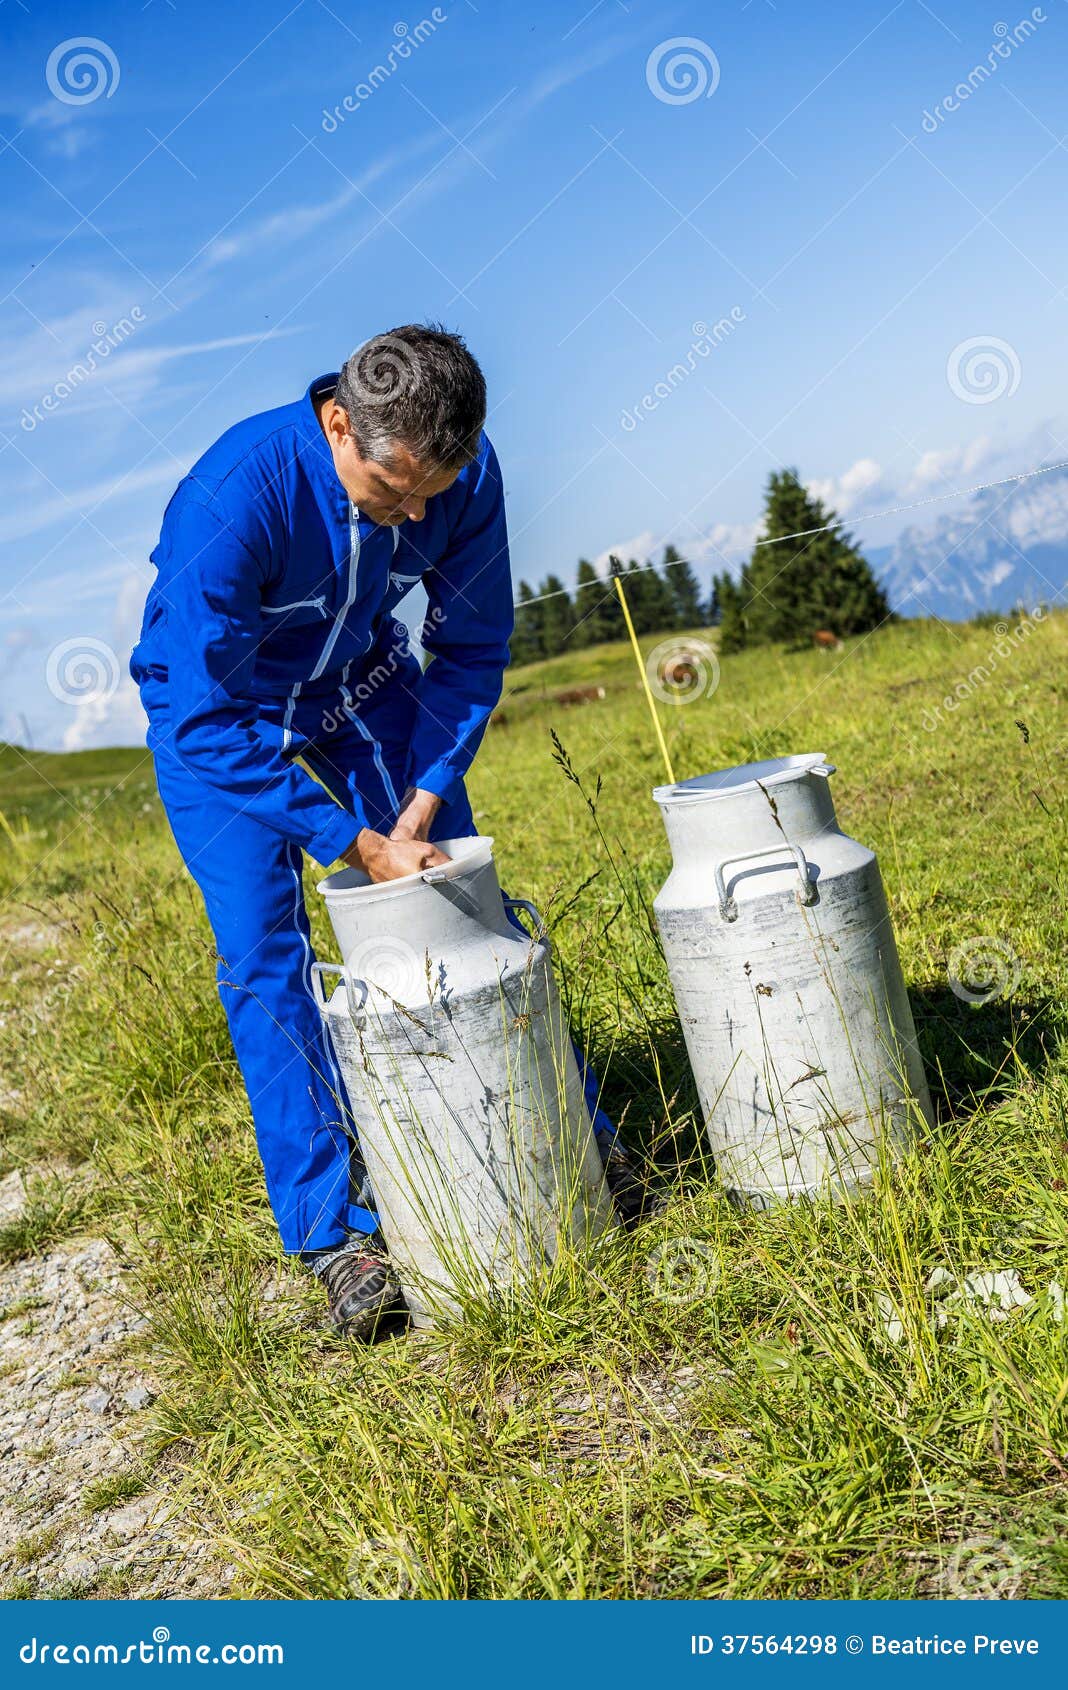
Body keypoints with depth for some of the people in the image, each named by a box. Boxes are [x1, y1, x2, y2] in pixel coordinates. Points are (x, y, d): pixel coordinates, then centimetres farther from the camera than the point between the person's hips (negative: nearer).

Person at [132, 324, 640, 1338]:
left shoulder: (463, 474, -23)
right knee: (265, 955, -11)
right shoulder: (231, 499, -37)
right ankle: (334, 1232, -3)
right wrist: (358, 848, -33)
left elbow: (471, 645, -9)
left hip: (362, 682, 4)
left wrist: (426, 794, -18)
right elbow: (211, 722, -33)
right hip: (214, 705, -3)